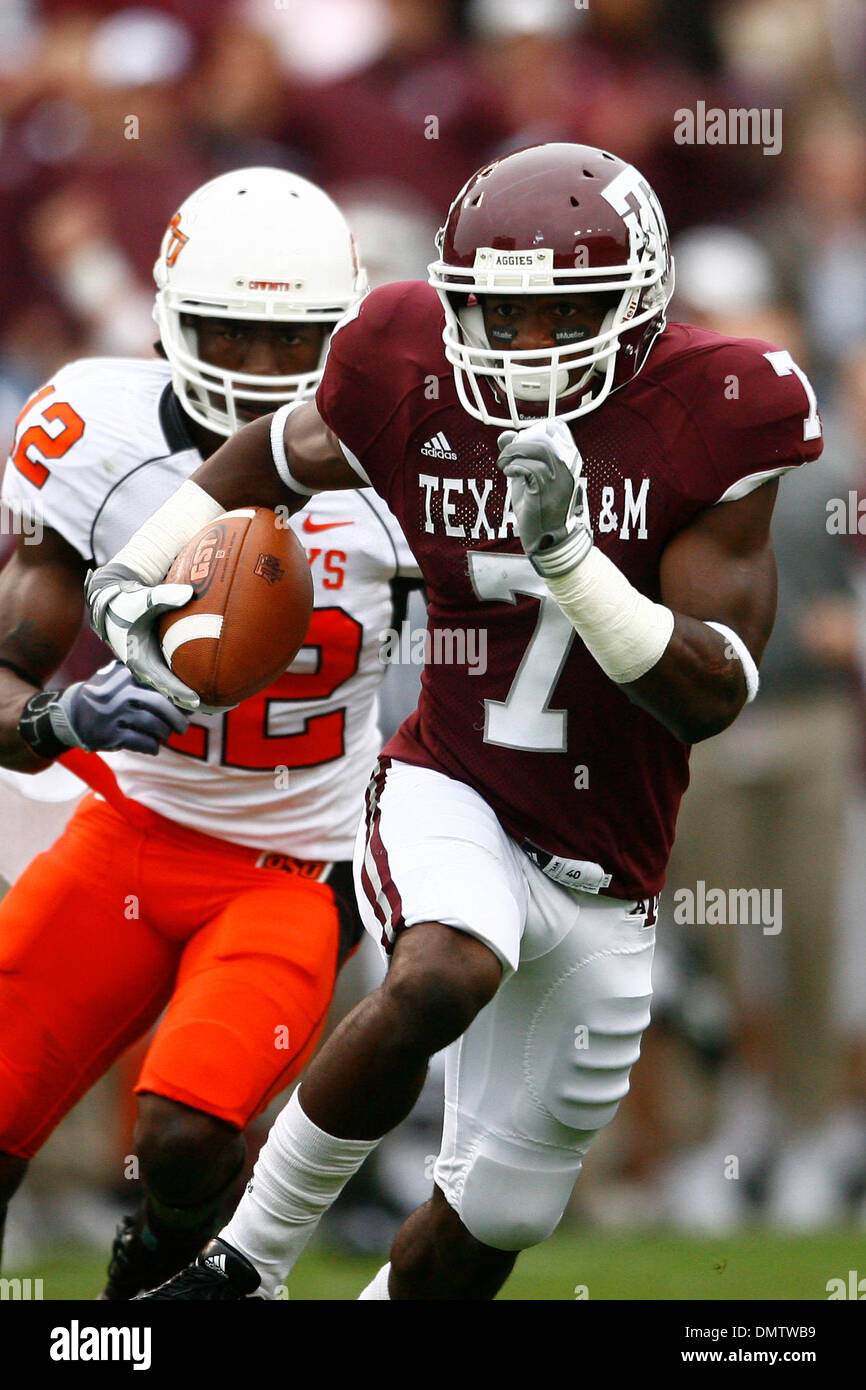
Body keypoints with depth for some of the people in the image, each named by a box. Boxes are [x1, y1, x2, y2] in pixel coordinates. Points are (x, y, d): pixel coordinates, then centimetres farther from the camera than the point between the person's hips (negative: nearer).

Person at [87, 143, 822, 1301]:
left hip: (601, 885, 1)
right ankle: (244, 1261, -18)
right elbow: (278, 454, 17)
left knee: (491, 1225, 7)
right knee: (438, 982, -36)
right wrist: (137, 573, 7)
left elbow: (711, 697, -17)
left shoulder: (709, 424, -13)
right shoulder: (416, 388, -8)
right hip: (452, 801, -1)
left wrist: (569, 550, -29)